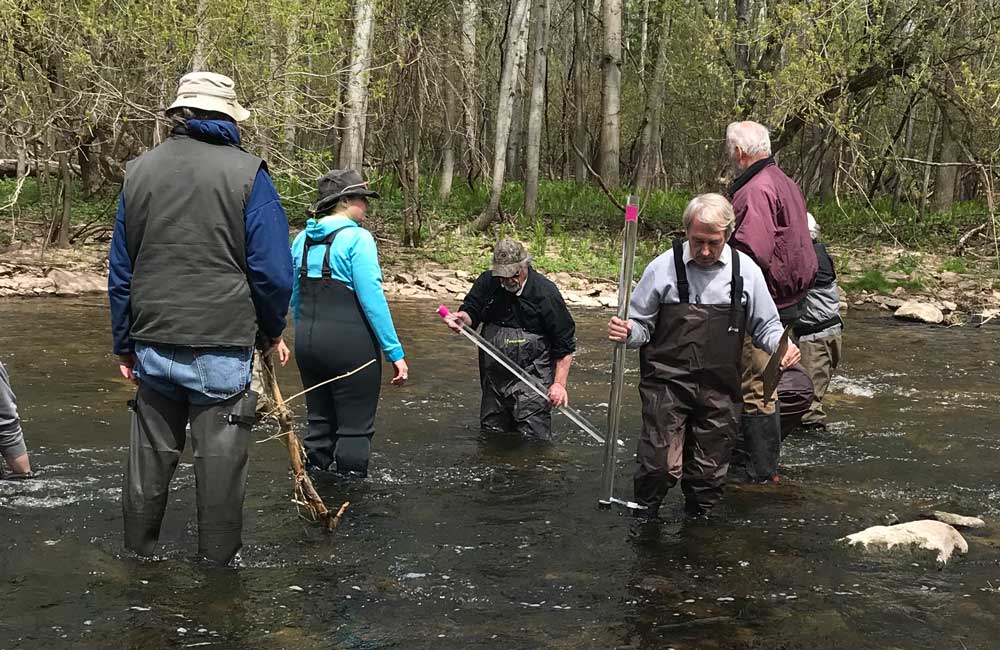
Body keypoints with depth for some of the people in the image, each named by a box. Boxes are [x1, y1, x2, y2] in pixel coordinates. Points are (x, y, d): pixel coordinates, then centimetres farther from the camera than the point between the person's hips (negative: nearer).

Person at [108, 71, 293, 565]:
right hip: (222, 347, -4)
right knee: (220, 459, 7)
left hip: (153, 343, 4)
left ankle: (138, 549, 29)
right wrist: (272, 331, 6)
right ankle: (218, 560, 16)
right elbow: (273, 270, -10)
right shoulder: (246, 173, -7)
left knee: (150, 454, 17)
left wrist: (125, 344, 17)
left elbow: (121, 271, 10)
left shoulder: (138, 171, 6)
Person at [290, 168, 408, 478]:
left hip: (307, 342, 7)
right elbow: (372, 299, -17)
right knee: (355, 429, 2)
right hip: (349, 344, -7)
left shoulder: (303, 239, 8)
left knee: (319, 423, 17)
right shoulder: (357, 238, -12)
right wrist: (395, 352, -14)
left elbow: (295, 298, 14)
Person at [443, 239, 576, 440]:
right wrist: (462, 317, -22)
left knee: (532, 438, -10)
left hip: (532, 379, -5)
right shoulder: (487, 282, -1)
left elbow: (565, 345, -10)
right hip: (494, 377, 5)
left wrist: (559, 383, -16)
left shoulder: (546, 292, -13)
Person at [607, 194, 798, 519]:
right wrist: (626, 333, -17)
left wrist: (783, 345, -8)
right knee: (661, 467, -13)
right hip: (667, 383, -2)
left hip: (720, 391, 2)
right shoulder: (664, 267, -2)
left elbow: (766, 326, 13)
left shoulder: (746, 270, 4)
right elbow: (643, 326, 6)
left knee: (709, 474, 8)